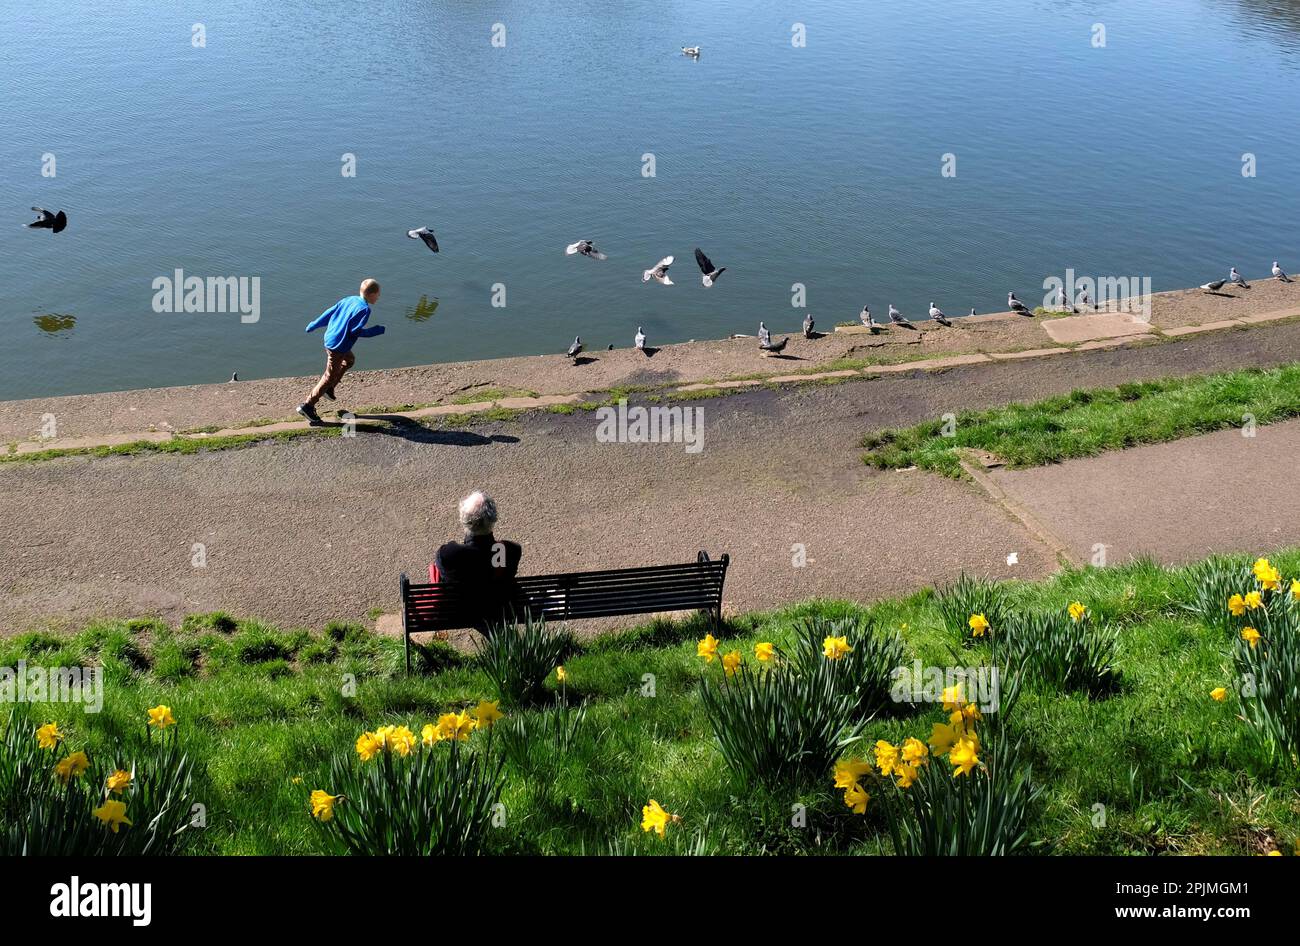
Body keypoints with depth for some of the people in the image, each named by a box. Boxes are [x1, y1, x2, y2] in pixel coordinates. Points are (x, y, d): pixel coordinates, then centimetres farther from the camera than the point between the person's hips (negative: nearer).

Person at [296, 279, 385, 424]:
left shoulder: (349, 300, 4)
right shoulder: (364, 309, -19)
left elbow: (329, 313, 8)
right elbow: (355, 331, -21)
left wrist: (313, 325, 19)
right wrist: (378, 330, -12)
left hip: (329, 339, 9)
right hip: (338, 347, -9)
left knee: (350, 360, 32)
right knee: (330, 377, 2)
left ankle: (329, 389, 32)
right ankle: (307, 406, 6)